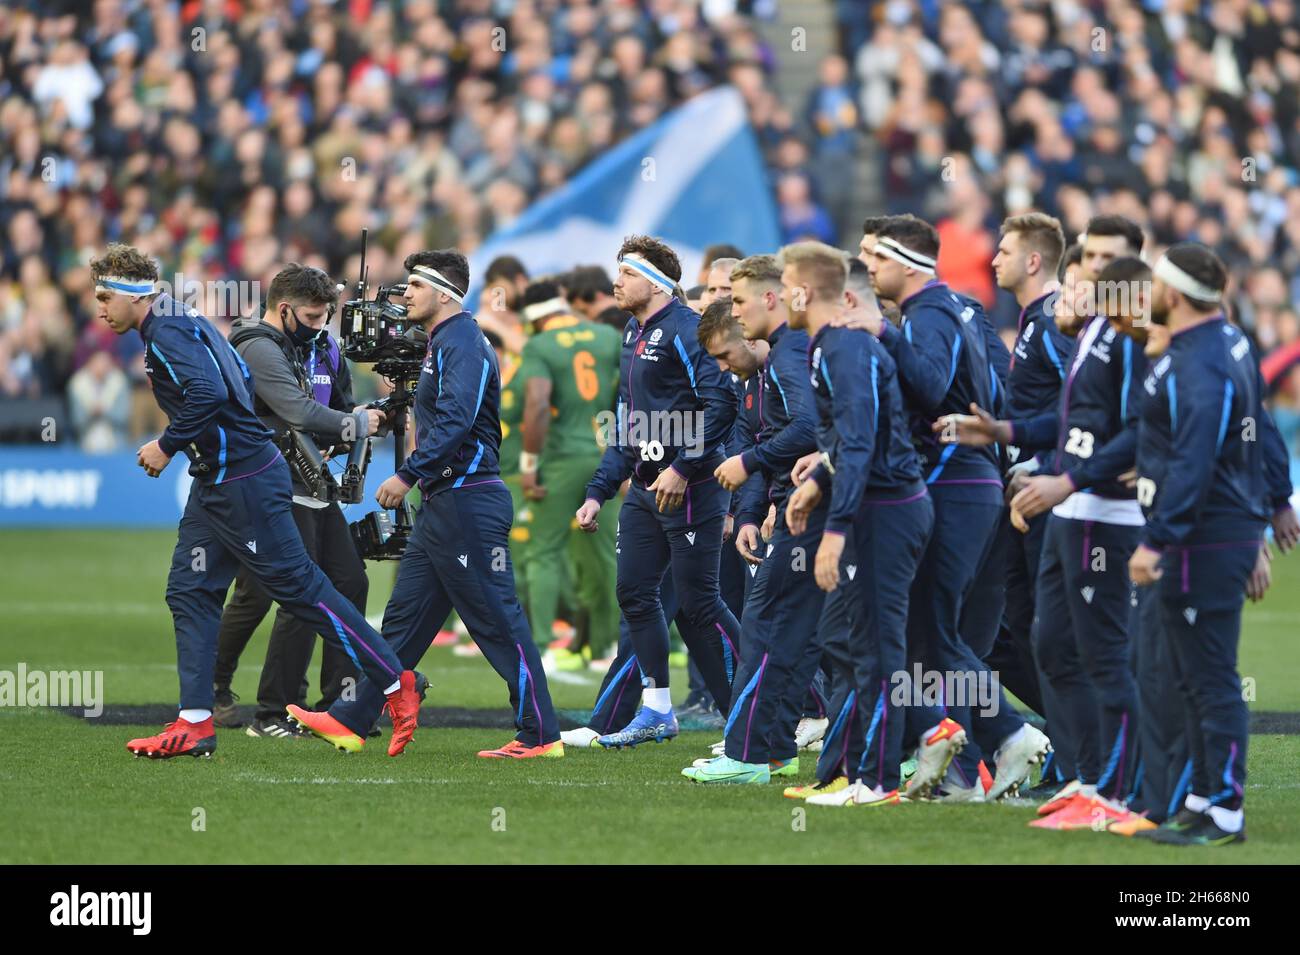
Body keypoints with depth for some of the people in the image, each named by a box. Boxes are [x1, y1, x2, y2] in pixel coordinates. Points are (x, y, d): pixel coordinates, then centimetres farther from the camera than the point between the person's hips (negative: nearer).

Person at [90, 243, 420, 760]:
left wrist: (167, 446, -19)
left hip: (244, 485, -11)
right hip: (216, 483, 11)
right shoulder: (183, 322, 15)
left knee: (299, 585, -5)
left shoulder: (167, 333, -16)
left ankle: (395, 683, 1)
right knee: (189, 591, 7)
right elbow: (241, 379, 21)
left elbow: (207, 393, -31)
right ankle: (194, 724, 6)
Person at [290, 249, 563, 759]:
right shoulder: (442, 343, 19)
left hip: (468, 503, -11)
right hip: (442, 503, 11)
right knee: (405, 615, 11)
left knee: (497, 620, -7)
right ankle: (351, 721, 14)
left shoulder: (463, 344, -14)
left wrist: (408, 475, -26)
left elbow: (456, 421, -26)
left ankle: (540, 735, -4)